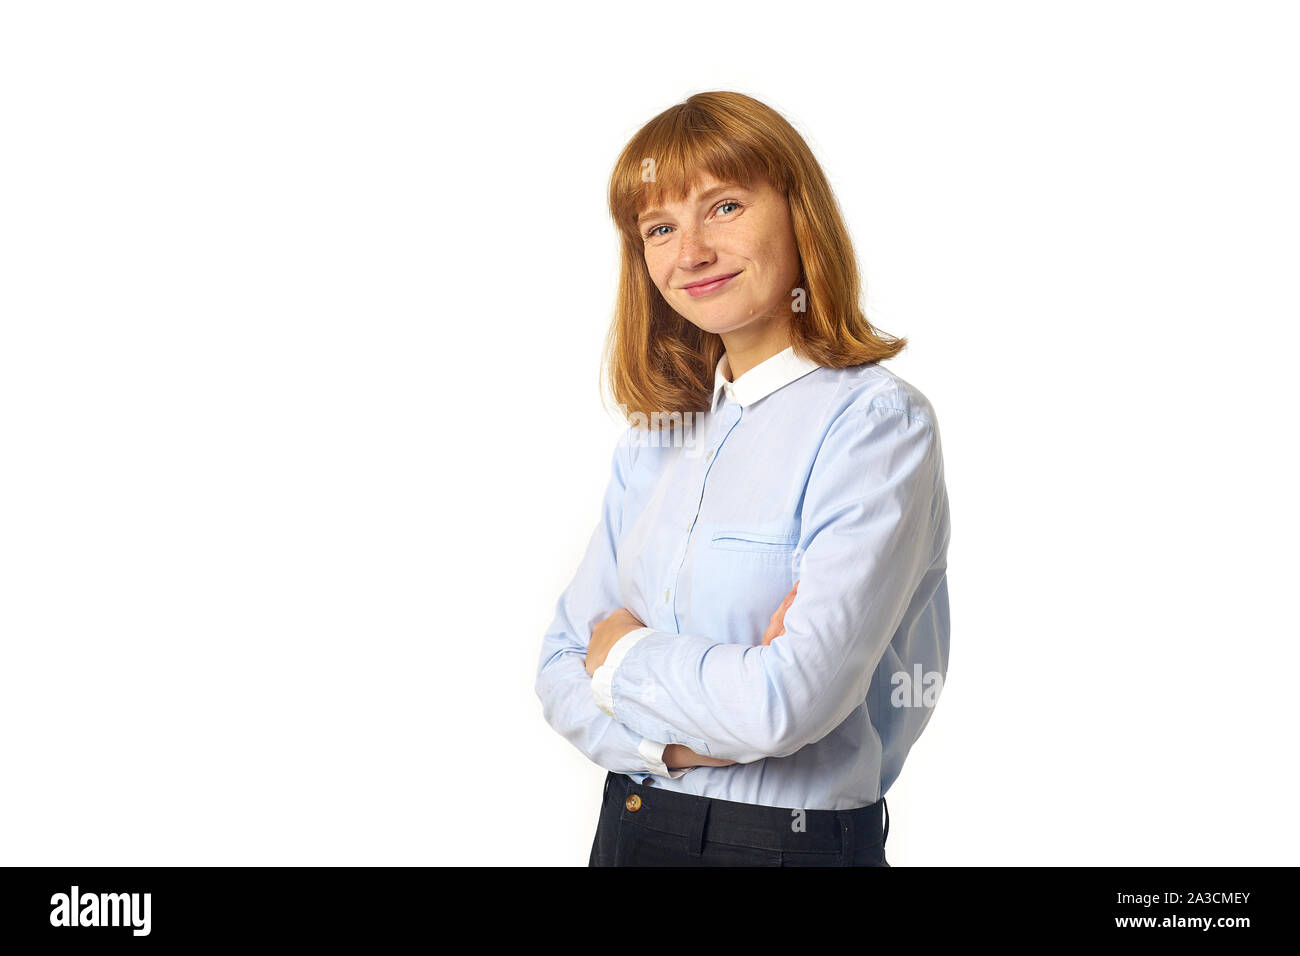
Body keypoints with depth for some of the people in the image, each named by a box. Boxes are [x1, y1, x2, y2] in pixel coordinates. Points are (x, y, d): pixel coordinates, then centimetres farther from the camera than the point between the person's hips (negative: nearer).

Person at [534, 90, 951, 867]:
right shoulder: (654, 436, 5)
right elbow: (563, 669, 3)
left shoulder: (874, 422, -17)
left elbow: (790, 701, -26)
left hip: (793, 837, -6)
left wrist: (625, 654, -9)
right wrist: (674, 741, -16)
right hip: (628, 827, 6)